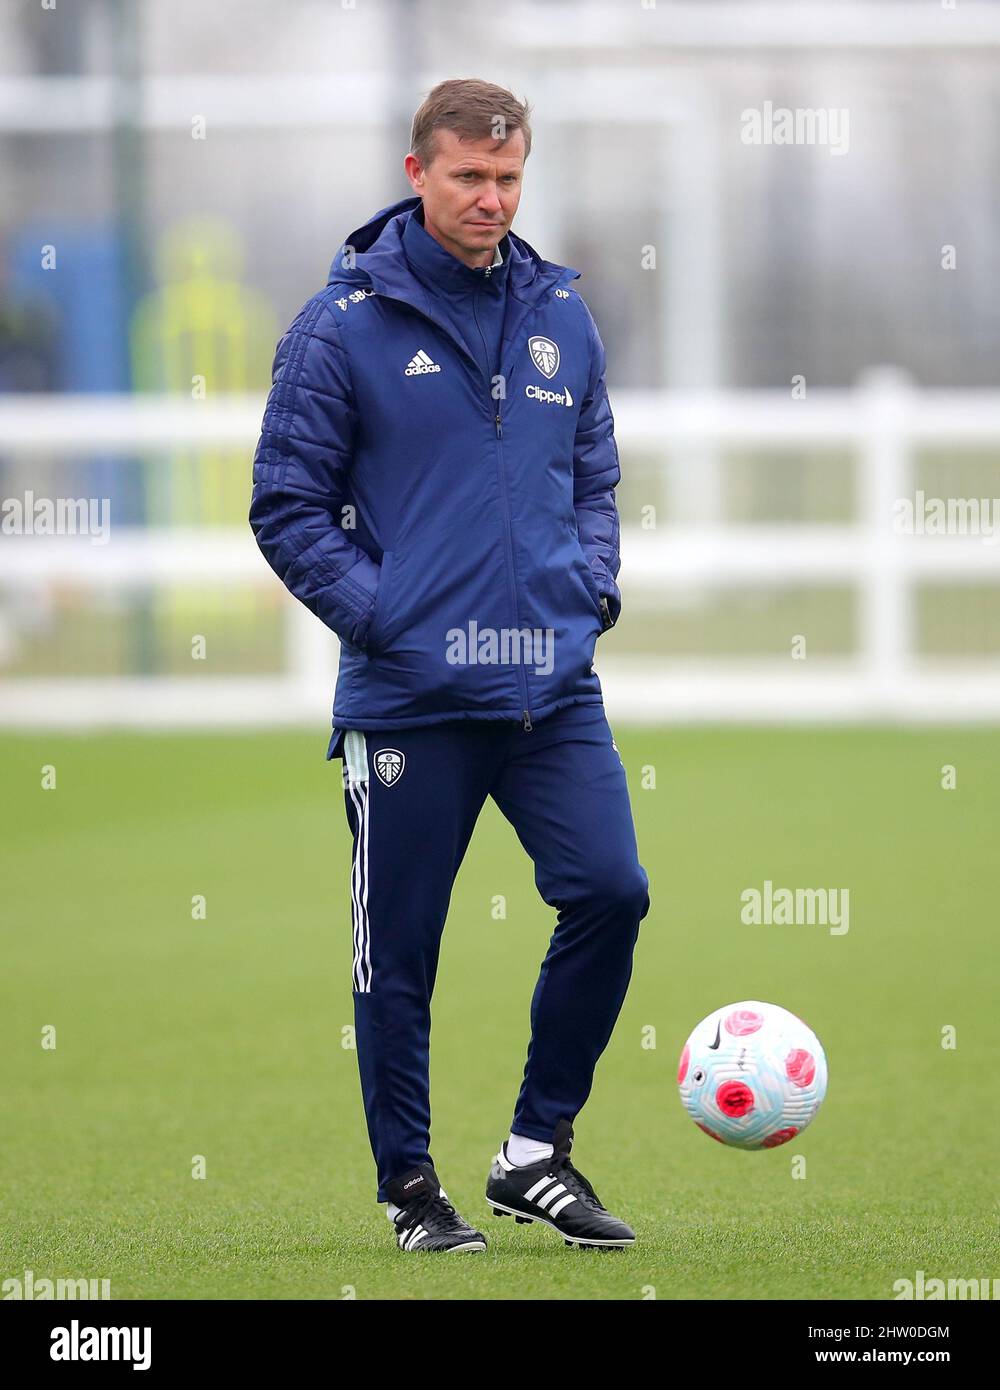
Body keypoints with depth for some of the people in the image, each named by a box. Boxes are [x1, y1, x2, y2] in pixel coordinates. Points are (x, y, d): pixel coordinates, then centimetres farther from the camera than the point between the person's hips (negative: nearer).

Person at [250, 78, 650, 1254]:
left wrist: (593, 583, 5)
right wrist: (374, 612, -11)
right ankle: (410, 1187, 16)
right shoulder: (343, 326, -4)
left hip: (553, 684, 4)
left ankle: (536, 1151, 5)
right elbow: (287, 504, -1)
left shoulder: (562, 315, 10)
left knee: (610, 892, -10)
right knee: (400, 949, 2)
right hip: (408, 696, -4)